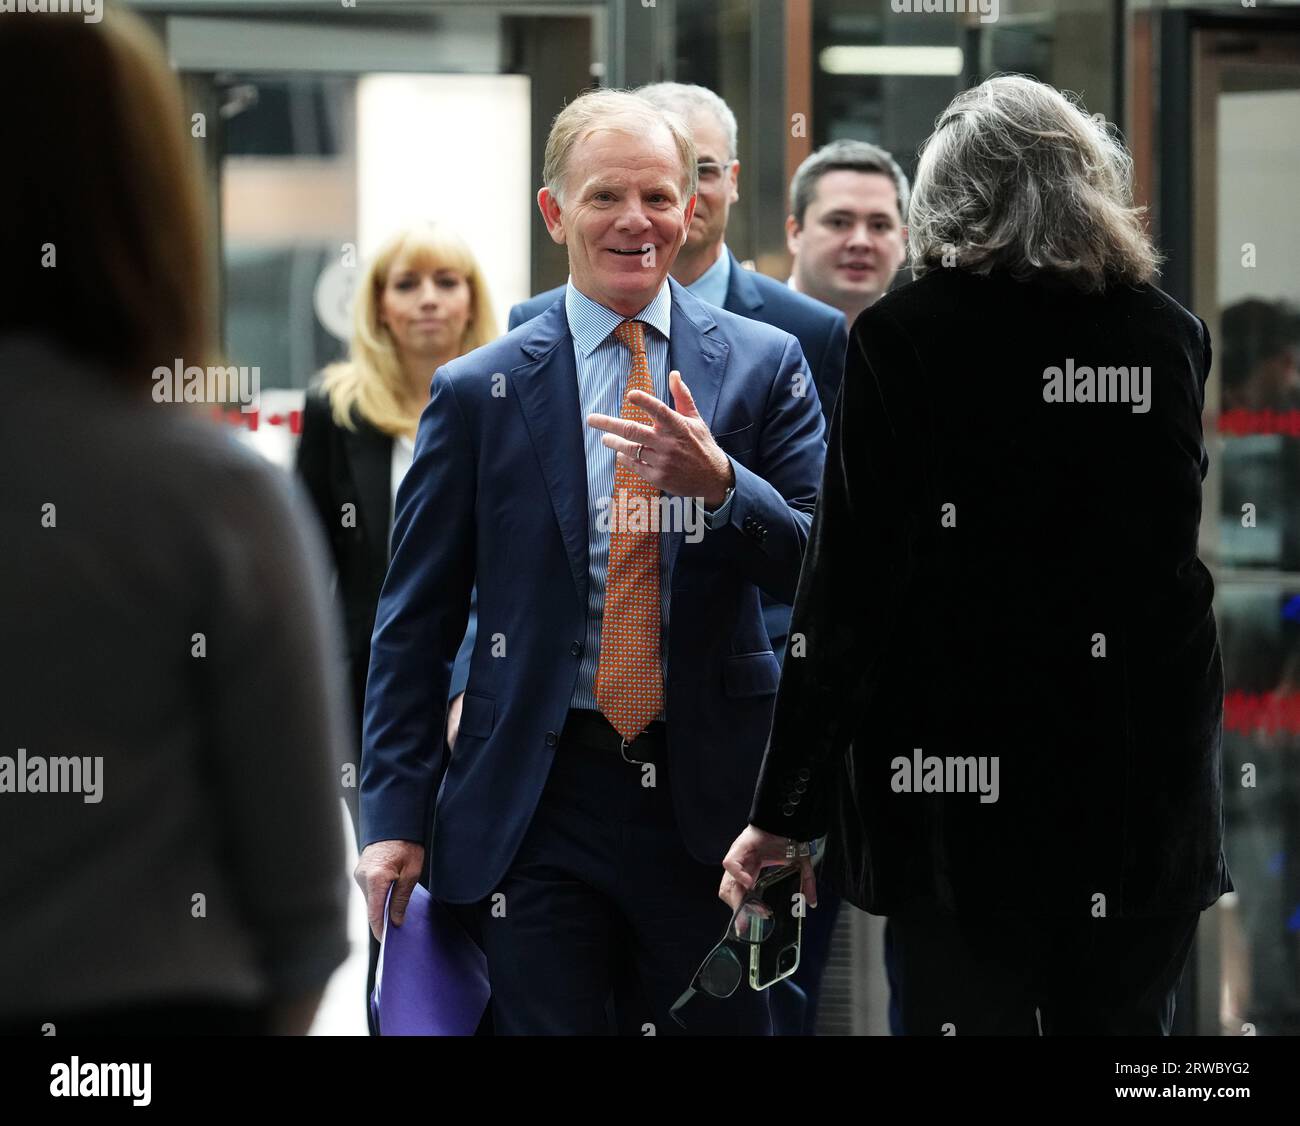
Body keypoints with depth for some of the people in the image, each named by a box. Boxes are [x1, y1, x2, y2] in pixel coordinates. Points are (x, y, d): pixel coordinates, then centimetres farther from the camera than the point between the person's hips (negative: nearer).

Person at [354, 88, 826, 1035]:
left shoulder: (764, 365, 5)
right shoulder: (479, 392, 2)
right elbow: (415, 621, 4)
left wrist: (718, 485, -20)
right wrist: (396, 815, -1)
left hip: (711, 793, 1)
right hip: (539, 806, -1)